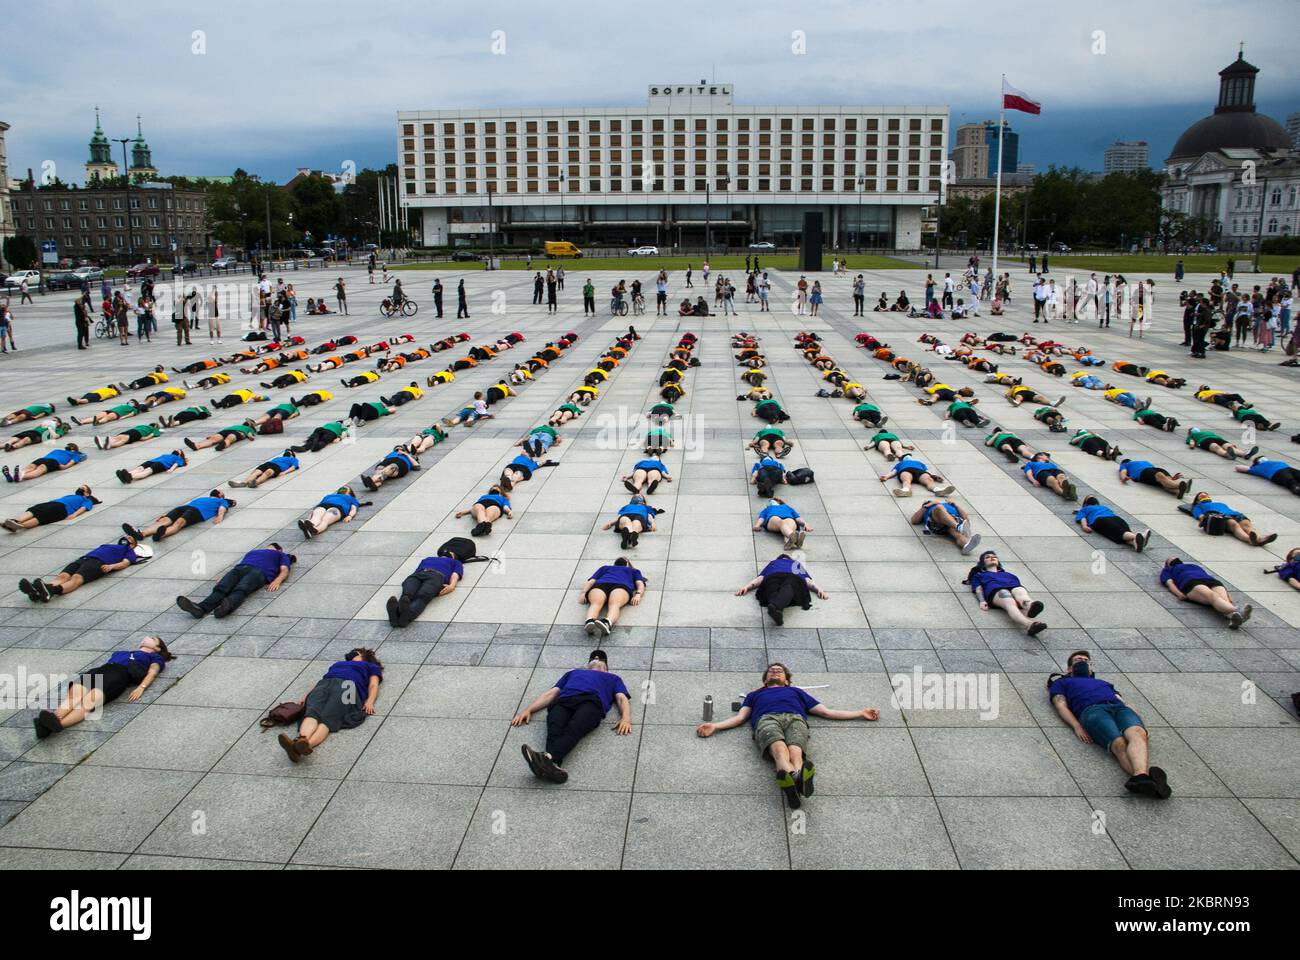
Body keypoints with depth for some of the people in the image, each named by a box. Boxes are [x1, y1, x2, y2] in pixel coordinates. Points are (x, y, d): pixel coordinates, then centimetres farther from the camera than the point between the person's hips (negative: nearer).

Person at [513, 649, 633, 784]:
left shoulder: (613, 678, 39)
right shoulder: (573, 673, 45)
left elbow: (622, 698, 19)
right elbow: (551, 693, 31)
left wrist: (626, 717, -5)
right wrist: (528, 709, 14)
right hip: (563, 700, 2)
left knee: (573, 729, -38)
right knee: (555, 729, -35)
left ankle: (547, 758, -66)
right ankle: (553, 765, -64)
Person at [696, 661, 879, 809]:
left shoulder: (796, 691, 44)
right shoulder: (755, 694, 42)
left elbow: (826, 712, 38)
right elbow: (740, 717, 25)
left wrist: (860, 713, 32)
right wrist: (714, 726, 7)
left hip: (795, 718, 1)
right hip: (767, 719, -1)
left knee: (795, 751, -38)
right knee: (779, 748, -40)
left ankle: (797, 782, -72)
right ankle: (793, 778, -73)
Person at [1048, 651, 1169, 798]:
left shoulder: (1104, 683, 46)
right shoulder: (1061, 682, 36)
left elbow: (1124, 702, 30)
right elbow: (1061, 705, 16)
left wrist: (1138, 723, 6)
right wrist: (1077, 727, -6)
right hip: (1092, 709, -3)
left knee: (1138, 734, -35)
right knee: (1119, 744, -36)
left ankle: (1140, 776, -64)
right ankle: (1144, 777, -65)